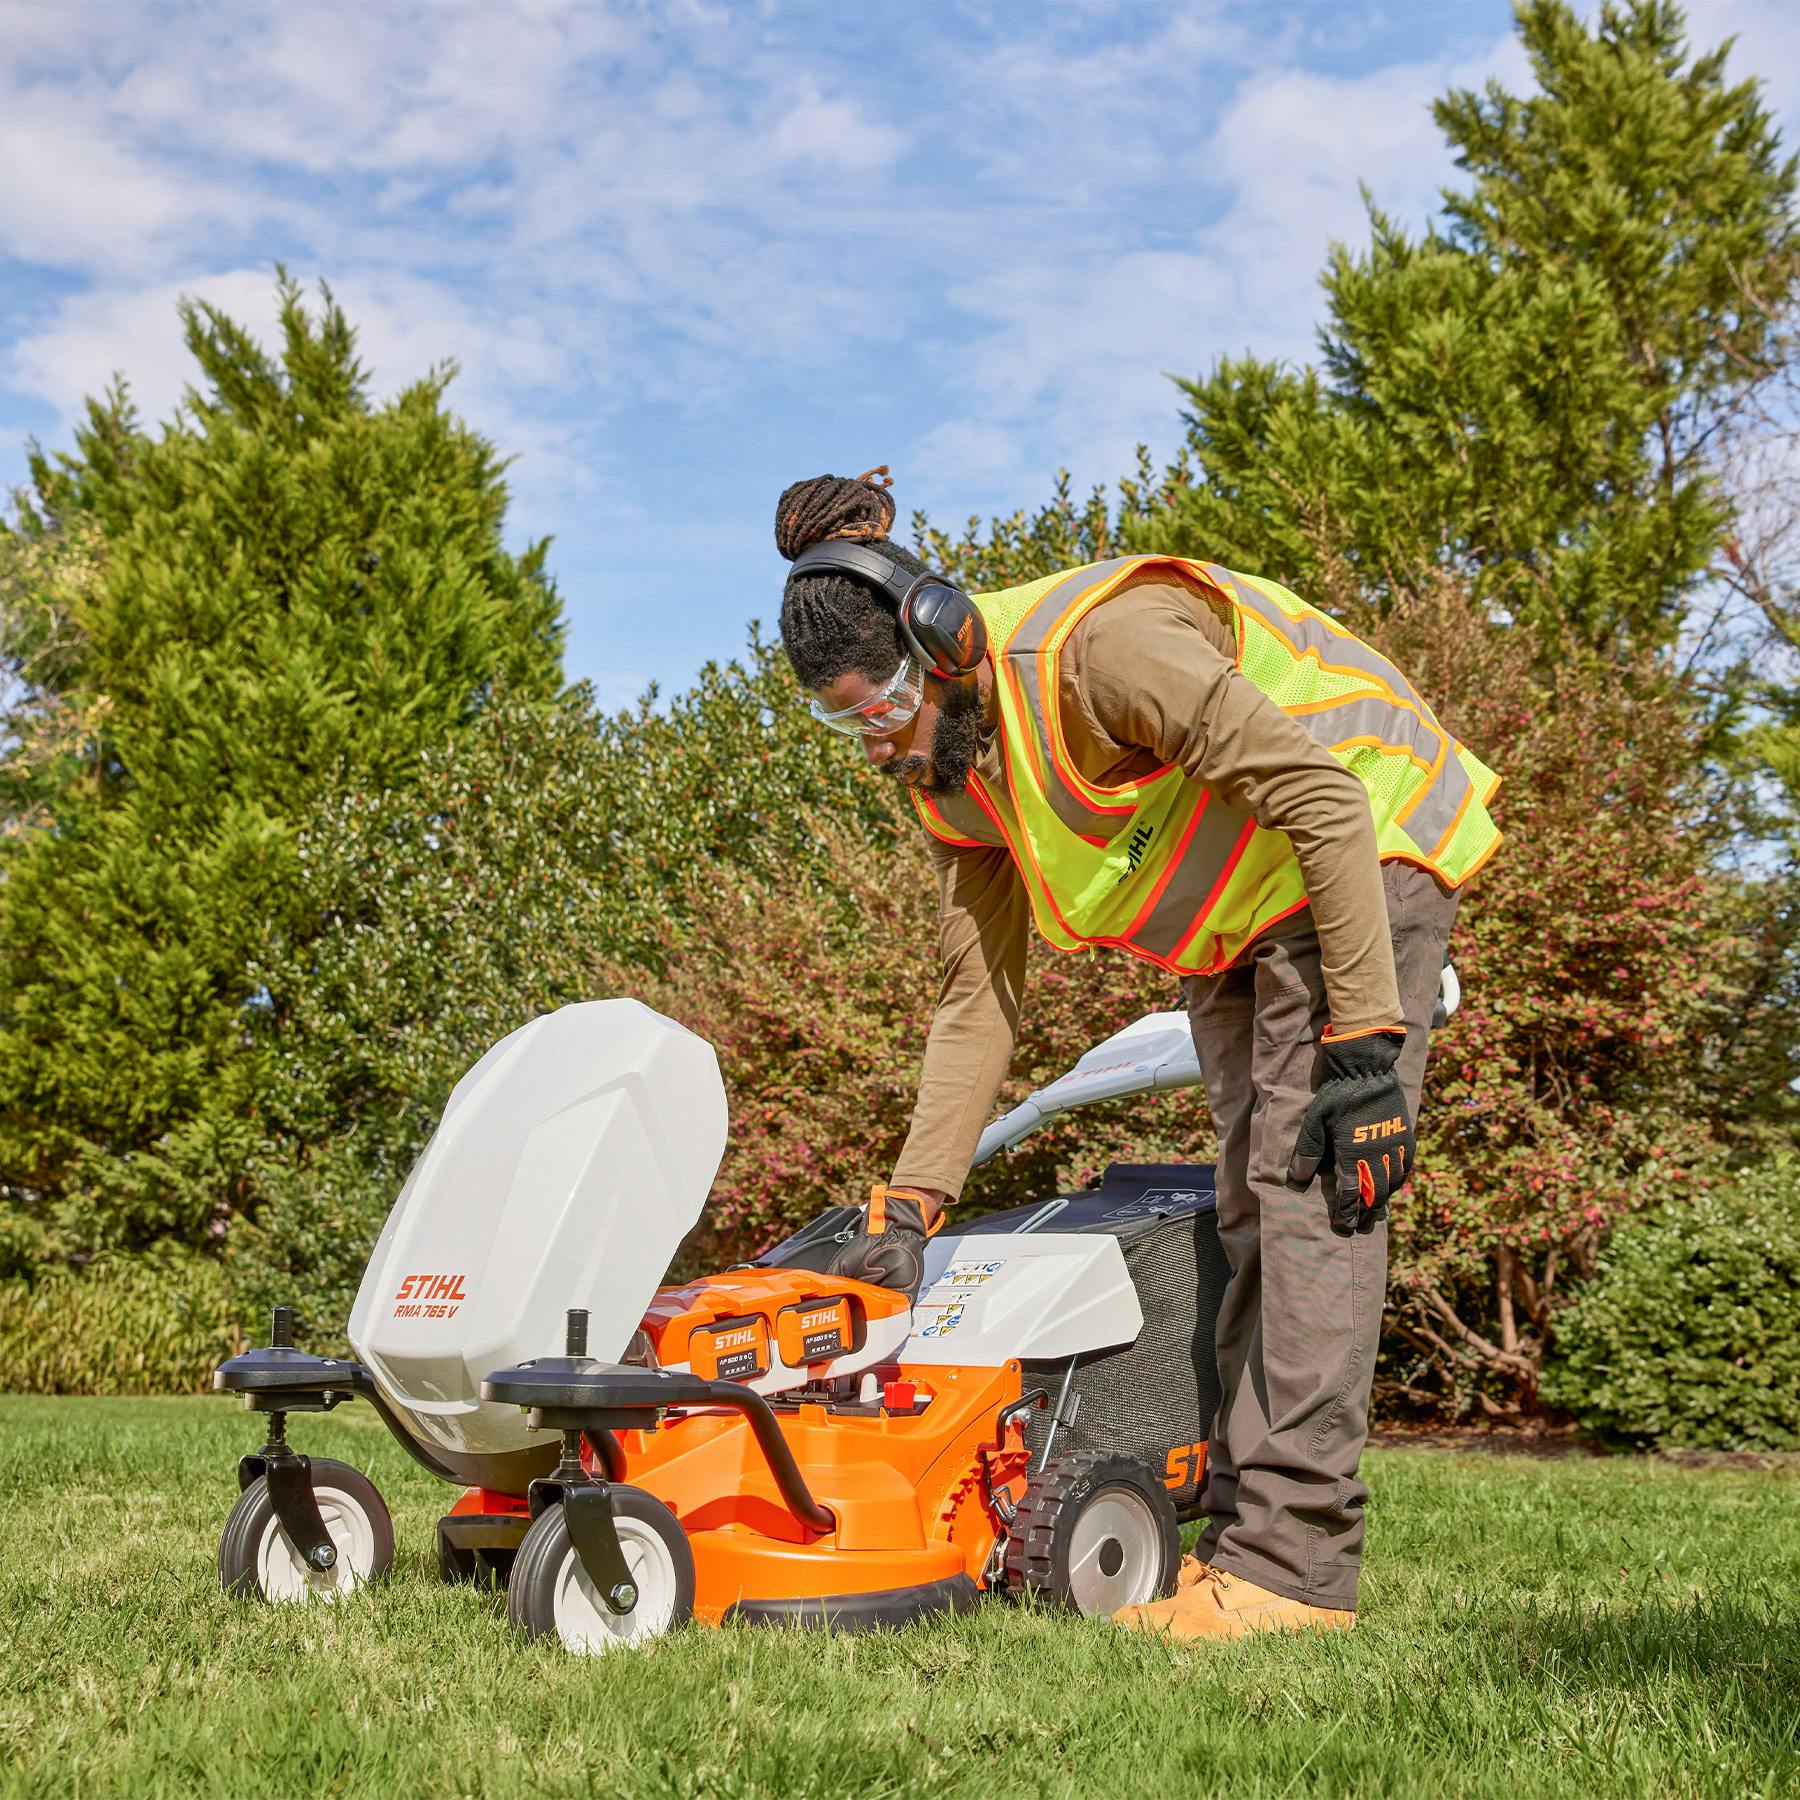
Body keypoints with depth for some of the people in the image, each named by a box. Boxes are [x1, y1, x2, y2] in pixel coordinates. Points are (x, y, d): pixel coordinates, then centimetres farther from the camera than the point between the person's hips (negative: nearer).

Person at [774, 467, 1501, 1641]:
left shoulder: (1098, 646, -31)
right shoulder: (952, 770, -4)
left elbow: (1325, 801, -29)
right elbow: (980, 998, 2)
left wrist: (1367, 1042, -30)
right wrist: (909, 1209, -3)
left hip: (1364, 851, -9)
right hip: (1232, 916, 9)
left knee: (1316, 1189, -17)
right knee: (1252, 1204, 6)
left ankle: (1296, 1558, -17)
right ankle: (1243, 1537, 9)